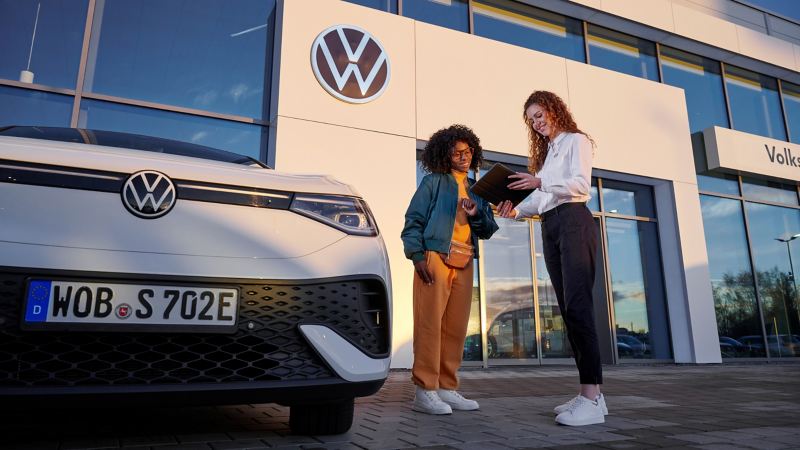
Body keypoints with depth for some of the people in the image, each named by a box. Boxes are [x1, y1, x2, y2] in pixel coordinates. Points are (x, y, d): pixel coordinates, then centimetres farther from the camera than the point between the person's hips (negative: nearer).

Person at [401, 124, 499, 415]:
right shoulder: (433, 182, 6)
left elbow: (488, 231, 18)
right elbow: (413, 220, -1)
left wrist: (476, 214, -3)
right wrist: (417, 256, -13)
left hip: (464, 263, 6)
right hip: (435, 258, -6)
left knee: (456, 328, 5)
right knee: (430, 323, -8)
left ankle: (447, 389, 13)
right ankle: (425, 391, -4)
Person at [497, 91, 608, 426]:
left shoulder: (576, 140, 7)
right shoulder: (546, 152, 28)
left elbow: (581, 184, -10)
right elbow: (540, 199, 17)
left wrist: (540, 181, -24)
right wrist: (514, 211, -1)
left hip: (573, 221, -8)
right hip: (549, 227, 8)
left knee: (577, 304, -18)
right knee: (569, 308, 1)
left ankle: (592, 398, -21)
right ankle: (588, 392, 1)